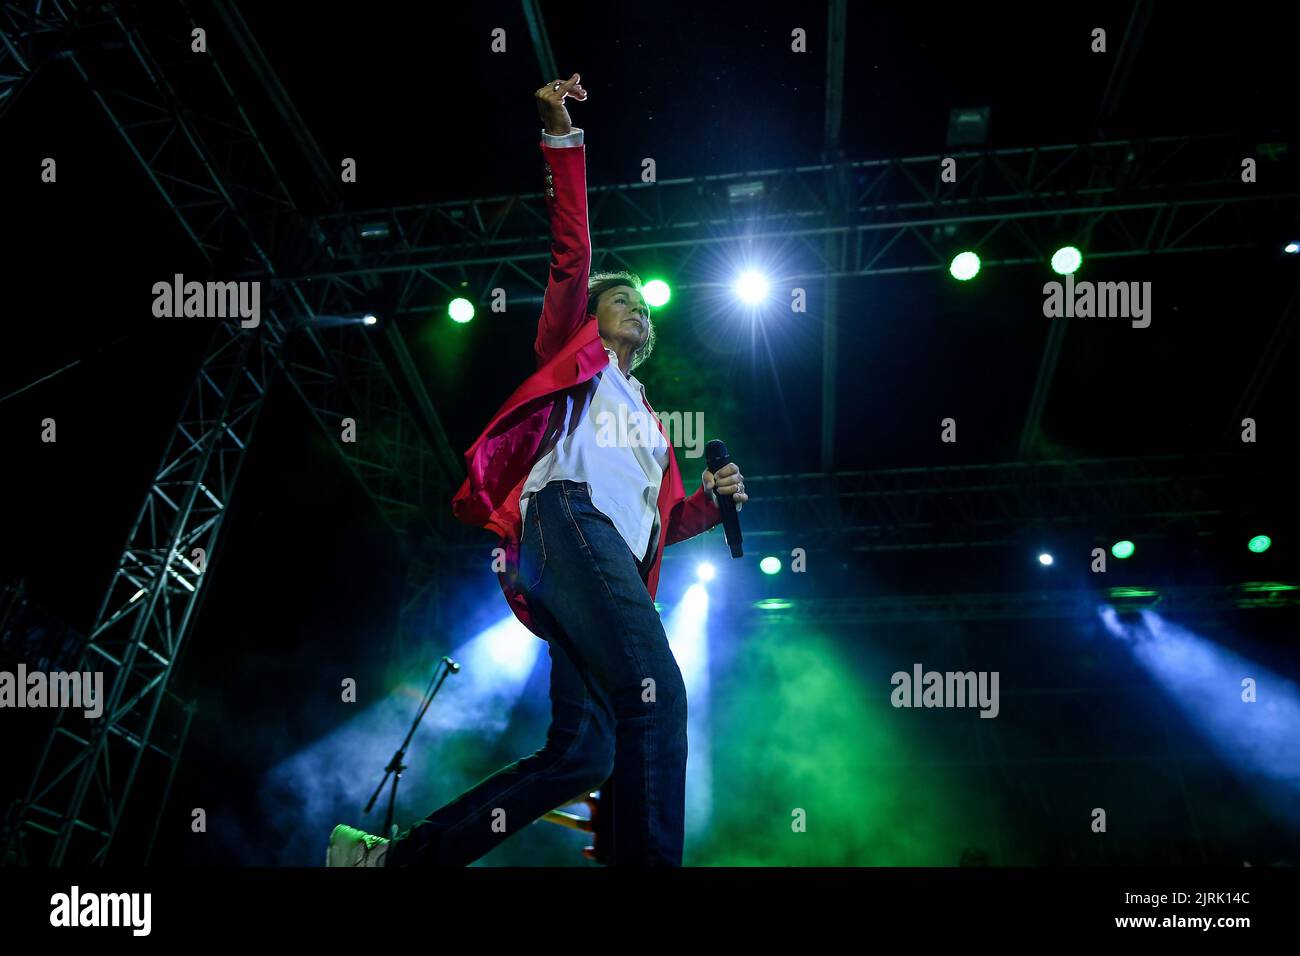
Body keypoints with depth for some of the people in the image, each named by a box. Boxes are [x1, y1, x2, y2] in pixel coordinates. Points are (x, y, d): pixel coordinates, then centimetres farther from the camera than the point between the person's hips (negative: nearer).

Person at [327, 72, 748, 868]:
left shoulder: (648, 423, 38)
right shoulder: (577, 355, 23)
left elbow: (657, 524, 33)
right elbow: (573, 256, 10)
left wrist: (711, 500, 16)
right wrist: (563, 139, 5)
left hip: (614, 565, 7)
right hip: (567, 520, -7)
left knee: (580, 753, -6)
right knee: (657, 694, -28)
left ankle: (384, 858, -2)